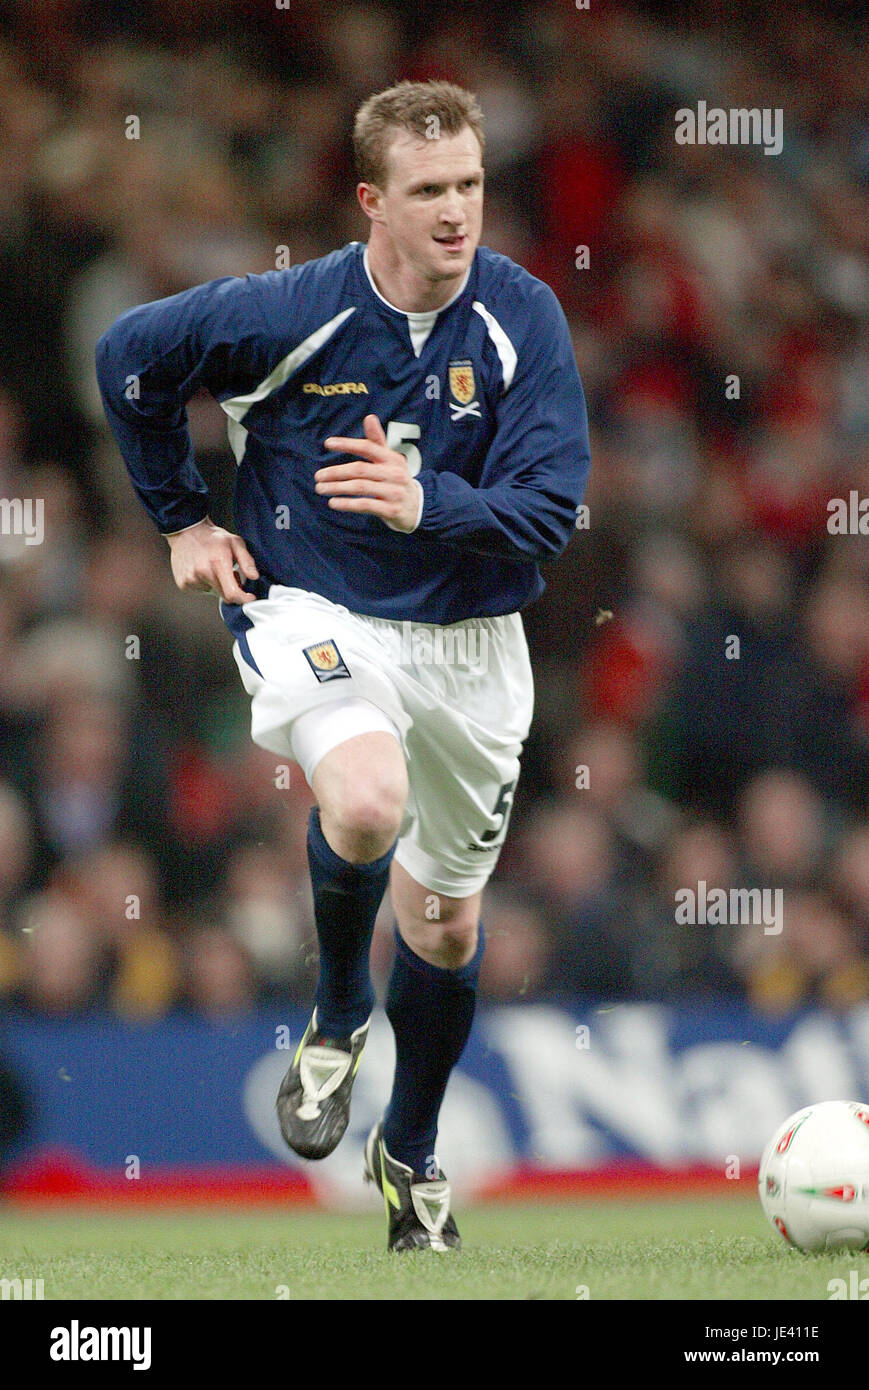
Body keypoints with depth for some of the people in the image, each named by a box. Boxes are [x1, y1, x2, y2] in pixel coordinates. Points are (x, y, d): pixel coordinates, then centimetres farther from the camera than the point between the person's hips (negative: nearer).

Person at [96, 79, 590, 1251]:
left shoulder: (523, 319, -12)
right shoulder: (286, 314, -16)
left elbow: (549, 508, -16)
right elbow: (129, 358, 1)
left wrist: (428, 506, -34)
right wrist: (183, 518, 5)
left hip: (470, 638, 3)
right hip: (317, 614, -3)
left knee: (447, 919, 16)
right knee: (368, 804, -34)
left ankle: (412, 1153, 41)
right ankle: (340, 1016, -3)